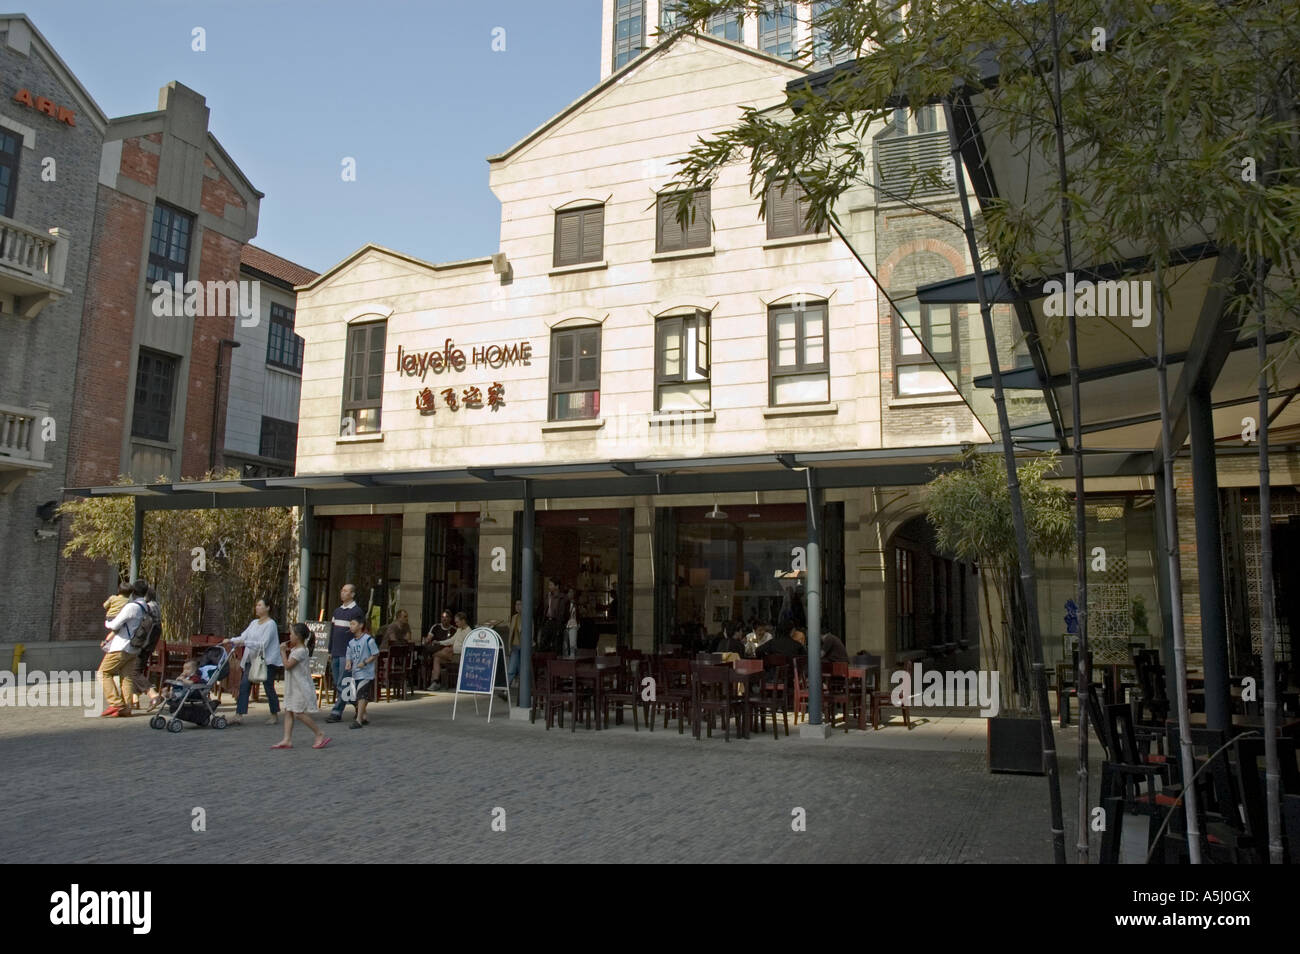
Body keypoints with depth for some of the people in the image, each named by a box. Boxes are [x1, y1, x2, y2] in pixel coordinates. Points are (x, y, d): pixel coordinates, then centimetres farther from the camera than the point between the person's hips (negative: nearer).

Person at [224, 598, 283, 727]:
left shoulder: (271, 624, -10)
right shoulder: (254, 623, 15)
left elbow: (263, 644, -19)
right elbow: (243, 636, 10)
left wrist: (244, 642, -25)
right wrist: (231, 641, -8)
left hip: (267, 660, -7)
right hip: (252, 659, 7)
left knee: (269, 687, 0)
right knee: (244, 685, -3)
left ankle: (275, 715, 14)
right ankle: (239, 716, -2)